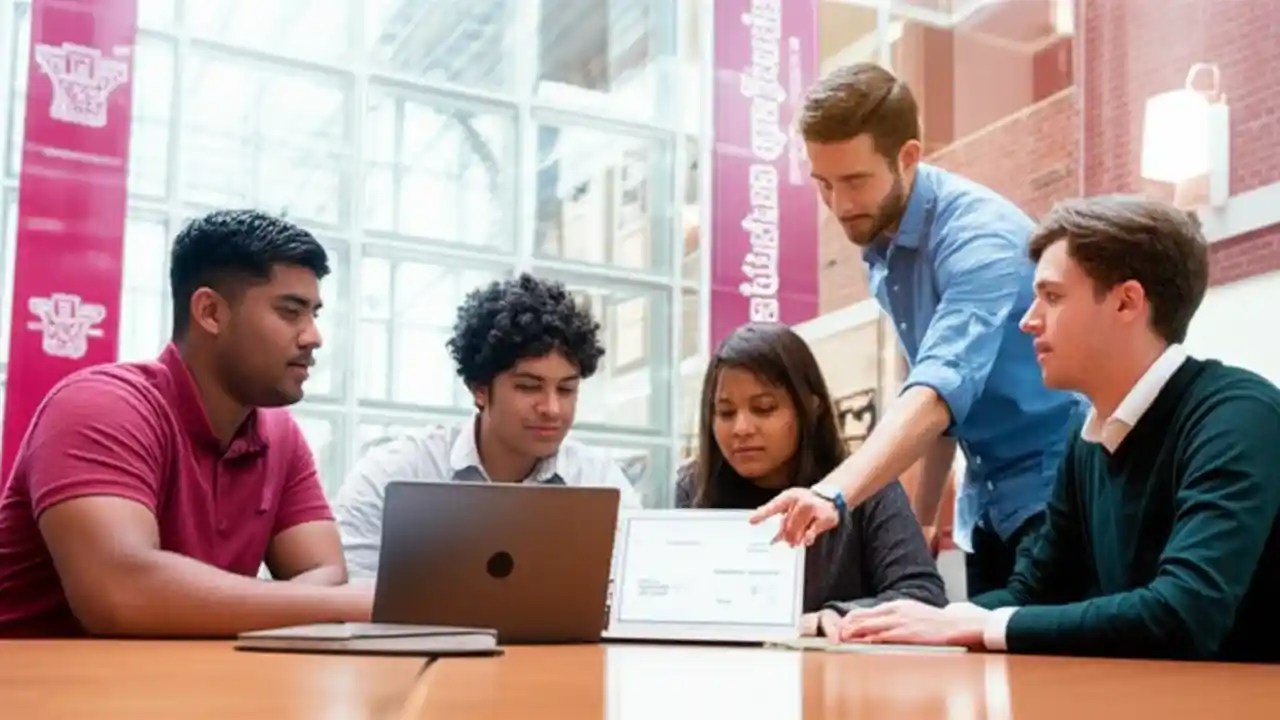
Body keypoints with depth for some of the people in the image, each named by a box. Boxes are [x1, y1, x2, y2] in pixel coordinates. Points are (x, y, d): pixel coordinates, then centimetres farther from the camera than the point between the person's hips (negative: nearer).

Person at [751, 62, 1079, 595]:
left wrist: (834, 494, -52)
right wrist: (921, 517, 9)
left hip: (1052, 489, -7)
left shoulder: (978, 235, -23)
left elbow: (940, 392, -39)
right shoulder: (877, 242, 1)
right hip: (987, 497, 7)